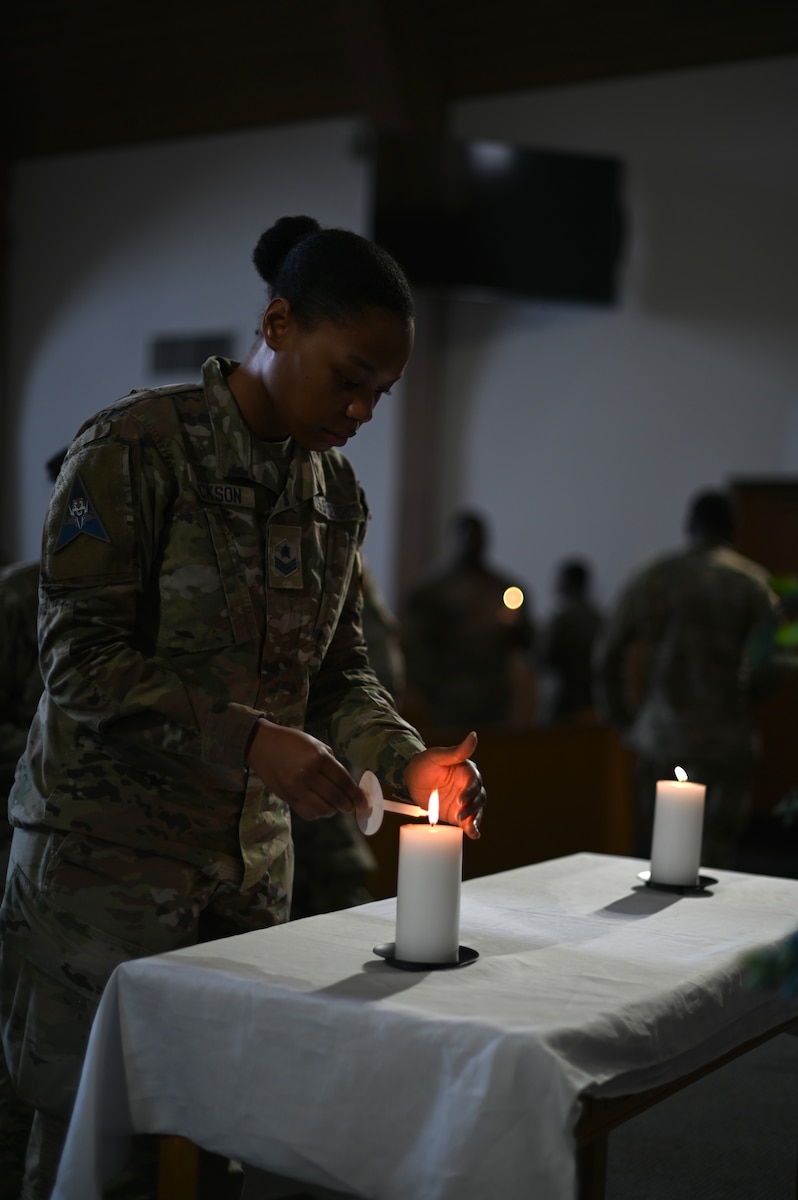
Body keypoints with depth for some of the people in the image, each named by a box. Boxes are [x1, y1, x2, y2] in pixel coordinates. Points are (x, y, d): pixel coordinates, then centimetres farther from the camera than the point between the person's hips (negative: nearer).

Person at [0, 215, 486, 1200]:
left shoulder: (336, 491, 10)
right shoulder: (136, 446, -11)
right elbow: (80, 661, -16)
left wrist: (408, 763, -5)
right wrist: (248, 741, -25)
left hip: (251, 858, 6)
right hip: (107, 851, -6)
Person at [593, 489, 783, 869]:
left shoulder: (648, 577, 6)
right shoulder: (750, 581, -3)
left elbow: (607, 656, 6)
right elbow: (768, 665, -9)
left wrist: (621, 720, 13)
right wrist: (740, 696, 10)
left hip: (658, 736, 3)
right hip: (724, 739, -3)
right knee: (712, 860, 1)